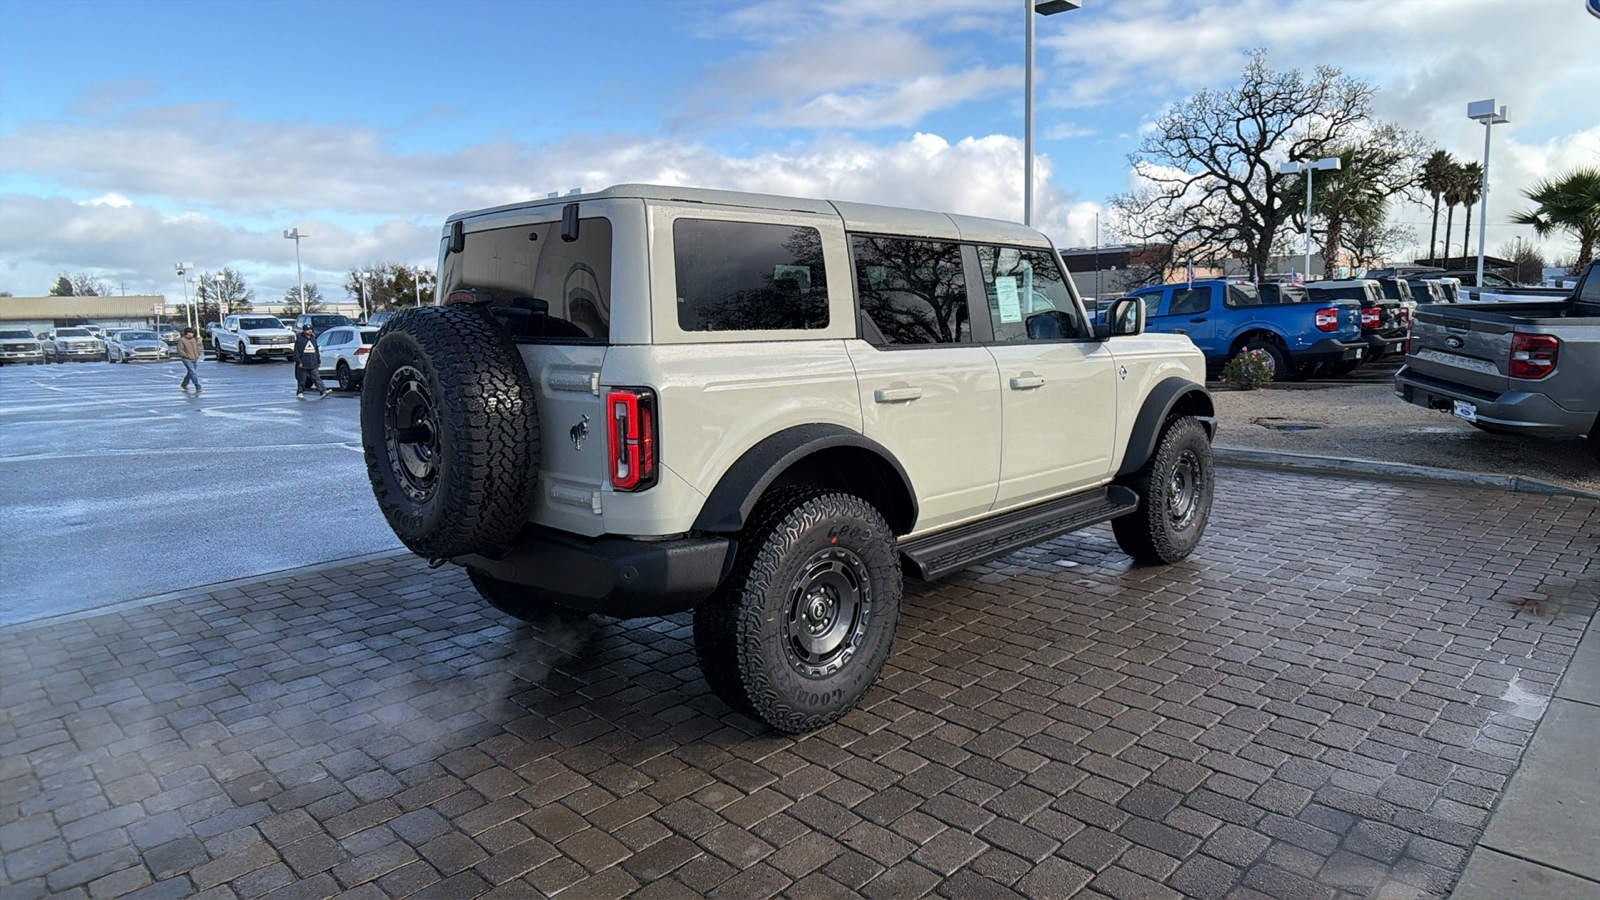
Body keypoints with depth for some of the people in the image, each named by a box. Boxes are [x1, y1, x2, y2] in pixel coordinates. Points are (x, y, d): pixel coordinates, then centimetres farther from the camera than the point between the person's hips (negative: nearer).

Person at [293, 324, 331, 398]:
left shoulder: (313, 339, 14)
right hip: (303, 365, -4)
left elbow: (317, 351, 21)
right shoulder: (299, 339, -3)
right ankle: (300, 393, 17)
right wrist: (299, 362, -13)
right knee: (302, 380, 5)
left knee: (317, 378, -6)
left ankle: (324, 391, -18)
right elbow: (296, 352, -6)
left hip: (313, 365, 4)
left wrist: (318, 361, 19)